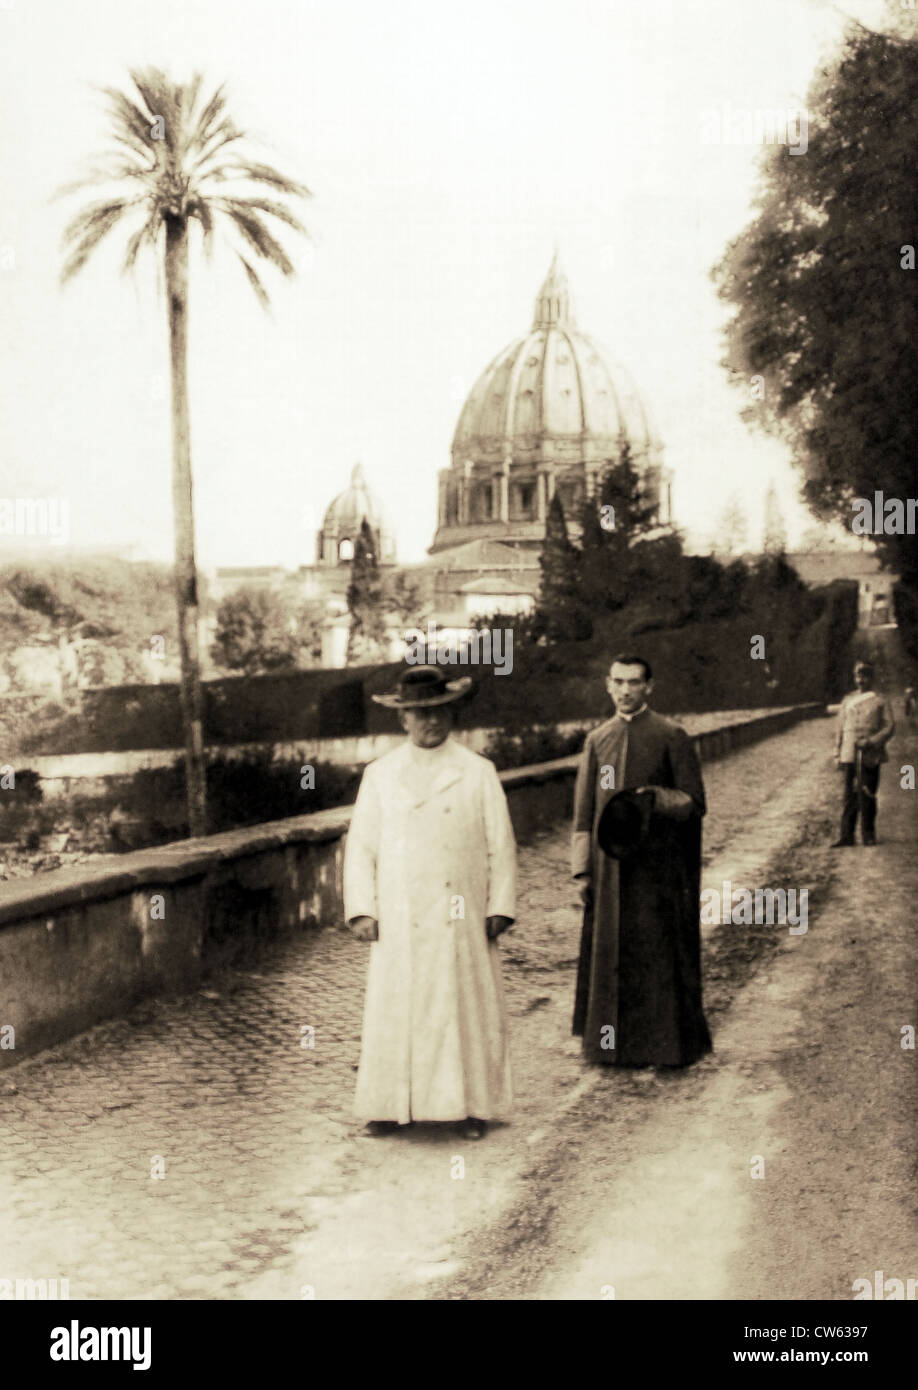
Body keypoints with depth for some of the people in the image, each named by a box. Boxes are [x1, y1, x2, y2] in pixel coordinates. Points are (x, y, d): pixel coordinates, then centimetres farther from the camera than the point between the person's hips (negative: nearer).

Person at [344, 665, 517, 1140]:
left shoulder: (479, 773, 4)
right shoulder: (379, 775, 7)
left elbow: (501, 846, 5)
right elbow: (360, 845, 7)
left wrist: (500, 907, -2)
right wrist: (361, 910, -2)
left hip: (460, 918, -1)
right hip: (398, 919, 1)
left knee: (467, 1007, 2)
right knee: (394, 1009, 1)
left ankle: (473, 1106, 12)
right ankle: (391, 1105, 10)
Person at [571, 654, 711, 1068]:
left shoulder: (672, 737, -4)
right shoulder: (597, 740, 8)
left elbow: (695, 803, -5)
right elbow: (584, 810, 10)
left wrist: (656, 797, -24)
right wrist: (583, 869, 5)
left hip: (658, 866, -4)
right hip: (611, 866, 4)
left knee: (661, 952, 2)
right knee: (611, 953, 7)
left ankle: (669, 1043, 15)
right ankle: (615, 1044, 18)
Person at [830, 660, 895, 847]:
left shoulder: (880, 702, 3)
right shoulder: (847, 701, 13)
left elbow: (889, 727, -2)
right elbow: (840, 728, 14)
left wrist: (871, 742, -15)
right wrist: (837, 754, 9)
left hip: (871, 756, -2)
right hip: (850, 755, 3)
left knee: (867, 795, 0)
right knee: (850, 796, 3)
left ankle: (868, 835, 11)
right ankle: (846, 835, 5)